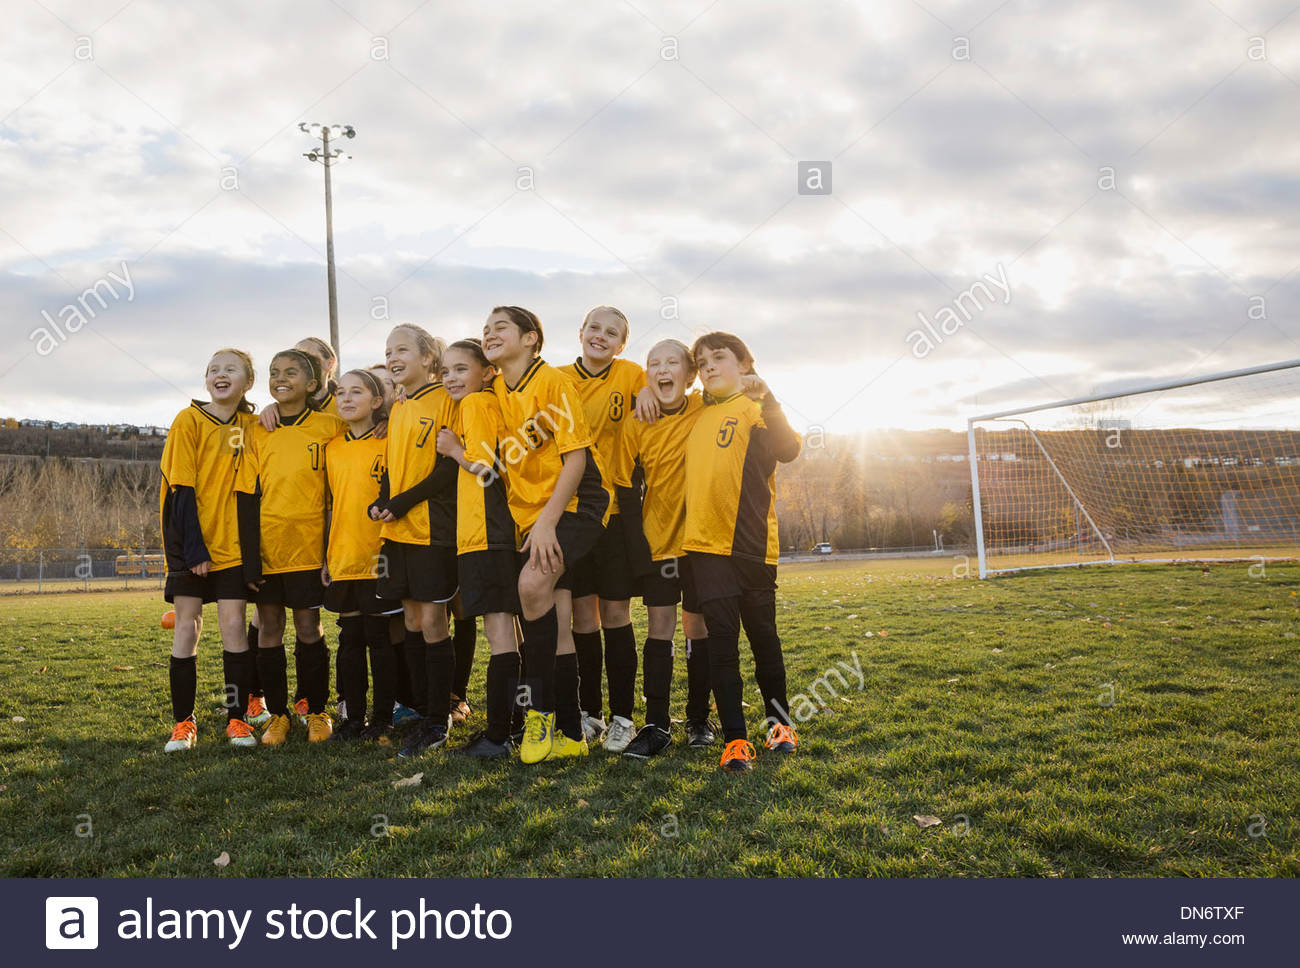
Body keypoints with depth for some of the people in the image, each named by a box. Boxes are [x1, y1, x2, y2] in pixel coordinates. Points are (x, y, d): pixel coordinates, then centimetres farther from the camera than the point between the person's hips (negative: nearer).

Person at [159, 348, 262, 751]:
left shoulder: (249, 426, 7)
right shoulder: (189, 421, -3)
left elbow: (250, 490, 7)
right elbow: (181, 489, -8)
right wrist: (193, 547, -14)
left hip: (232, 546, 2)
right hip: (190, 544, -2)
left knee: (233, 625, 0)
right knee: (187, 627, 2)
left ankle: (237, 717, 9)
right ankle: (183, 722, 11)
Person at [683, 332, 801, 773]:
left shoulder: (756, 410, 0)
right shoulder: (699, 417, 17)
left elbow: (788, 450, -19)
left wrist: (766, 399, -31)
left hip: (751, 542, -4)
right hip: (705, 541, 4)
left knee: (762, 635, 8)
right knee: (722, 638, -1)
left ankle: (779, 721, 28)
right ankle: (735, 739, 2)